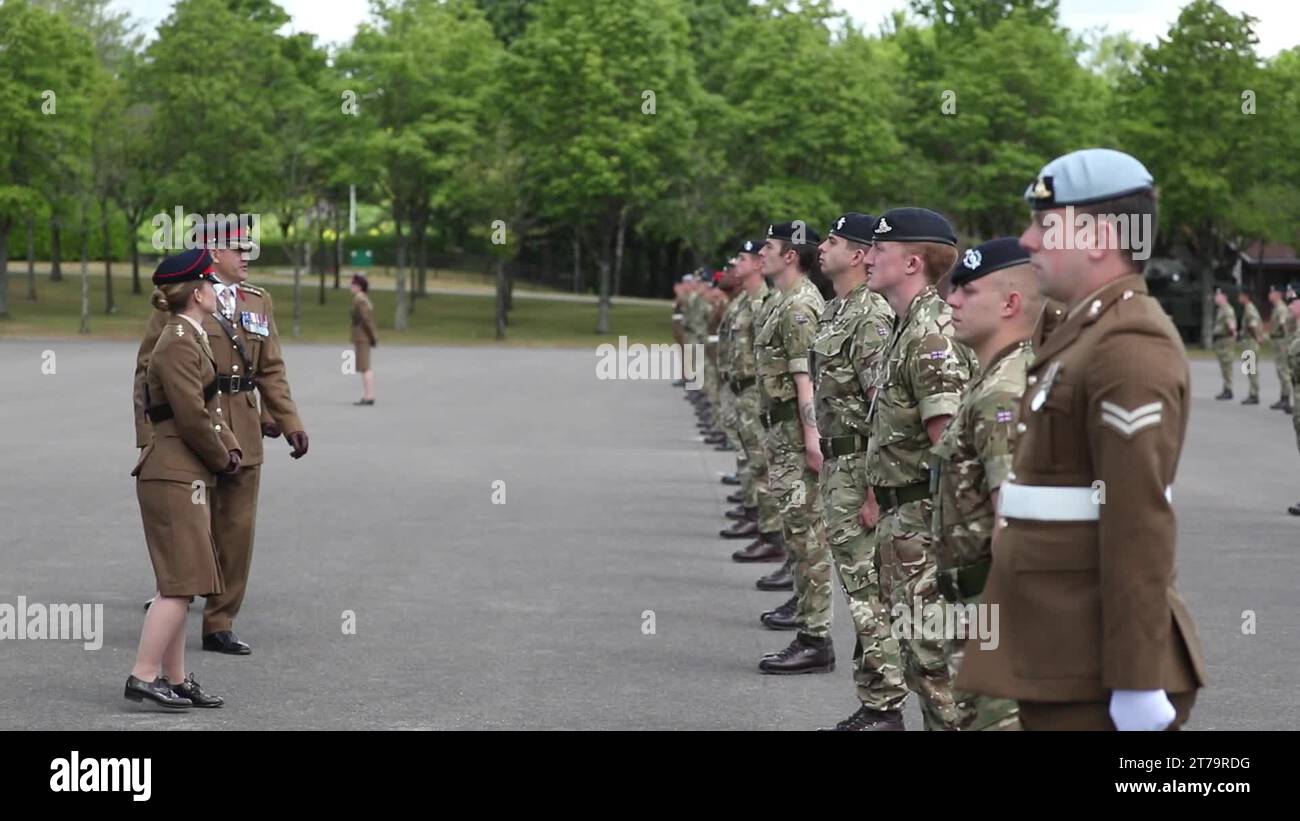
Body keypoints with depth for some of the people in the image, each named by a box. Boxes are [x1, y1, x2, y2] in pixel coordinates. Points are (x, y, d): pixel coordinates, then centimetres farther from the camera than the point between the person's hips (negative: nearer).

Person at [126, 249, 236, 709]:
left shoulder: (190, 338, 16)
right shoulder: (179, 344, -16)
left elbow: (209, 406, 21)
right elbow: (192, 417, -20)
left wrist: (231, 449, 6)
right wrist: (222, 460, -6)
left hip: (182, 476, 10)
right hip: (175, 476, -10)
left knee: (180, 585, 12)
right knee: (181, 583, -9)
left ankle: (175, 679, 16)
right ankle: (143, 676, -7)